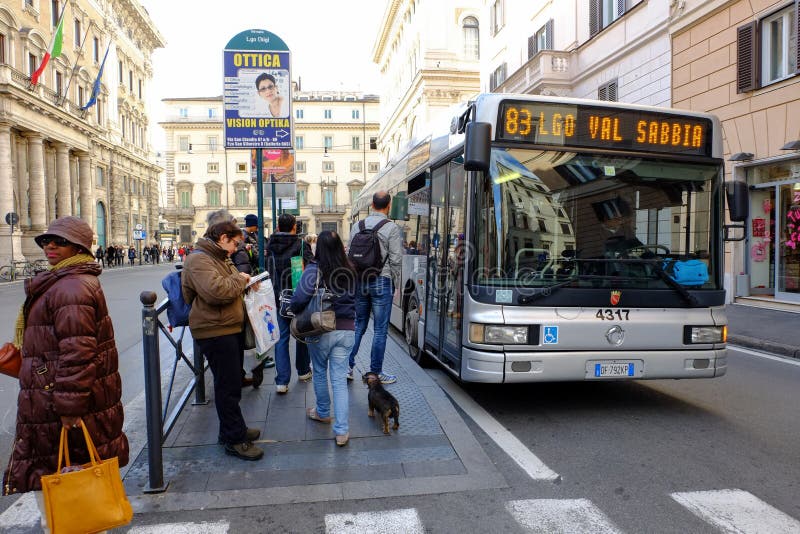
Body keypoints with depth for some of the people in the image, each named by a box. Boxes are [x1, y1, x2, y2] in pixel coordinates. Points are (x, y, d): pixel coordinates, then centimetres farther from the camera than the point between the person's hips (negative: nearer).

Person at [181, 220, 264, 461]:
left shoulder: (220, 258, 19)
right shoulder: (199, 260, -15)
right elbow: (215, 291, -30)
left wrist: (245, 284, 13)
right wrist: (239, 280, -15)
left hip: (231, 328, 11)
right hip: (215, 331, -11)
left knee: (232, 383, 19)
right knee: (228, 386, -3)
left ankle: (232, 429, 34)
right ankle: (234, 439, 8)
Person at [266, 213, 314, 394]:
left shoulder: (270, 245, -1)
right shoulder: (300, 244, -13)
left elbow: (268, 269, 10)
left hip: (277, 297, 2)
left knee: (281, 337, 5)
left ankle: (282, 381, 0)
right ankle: (303, 371, 30)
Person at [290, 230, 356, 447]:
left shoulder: (314, 270, -13)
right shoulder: (350, 271, 1)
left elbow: (300, 298, -21)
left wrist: (295, 310, -3)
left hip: (322, 330, -3)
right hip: (347, 329, 3)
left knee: (320, 372, 21)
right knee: (340, 379, 5)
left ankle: (323, 412, 40)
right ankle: (342, 430, 3)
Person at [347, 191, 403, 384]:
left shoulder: (358, 226, 7)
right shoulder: (392, 228, -7)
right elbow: (396, 260, -8)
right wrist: (395, 284, 3)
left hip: (359, 281, 5)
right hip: (381, 282, -5)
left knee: (358, 326, 15)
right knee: (380, 330, 3)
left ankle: (348, 366, 18)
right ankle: (375, 373, 9)